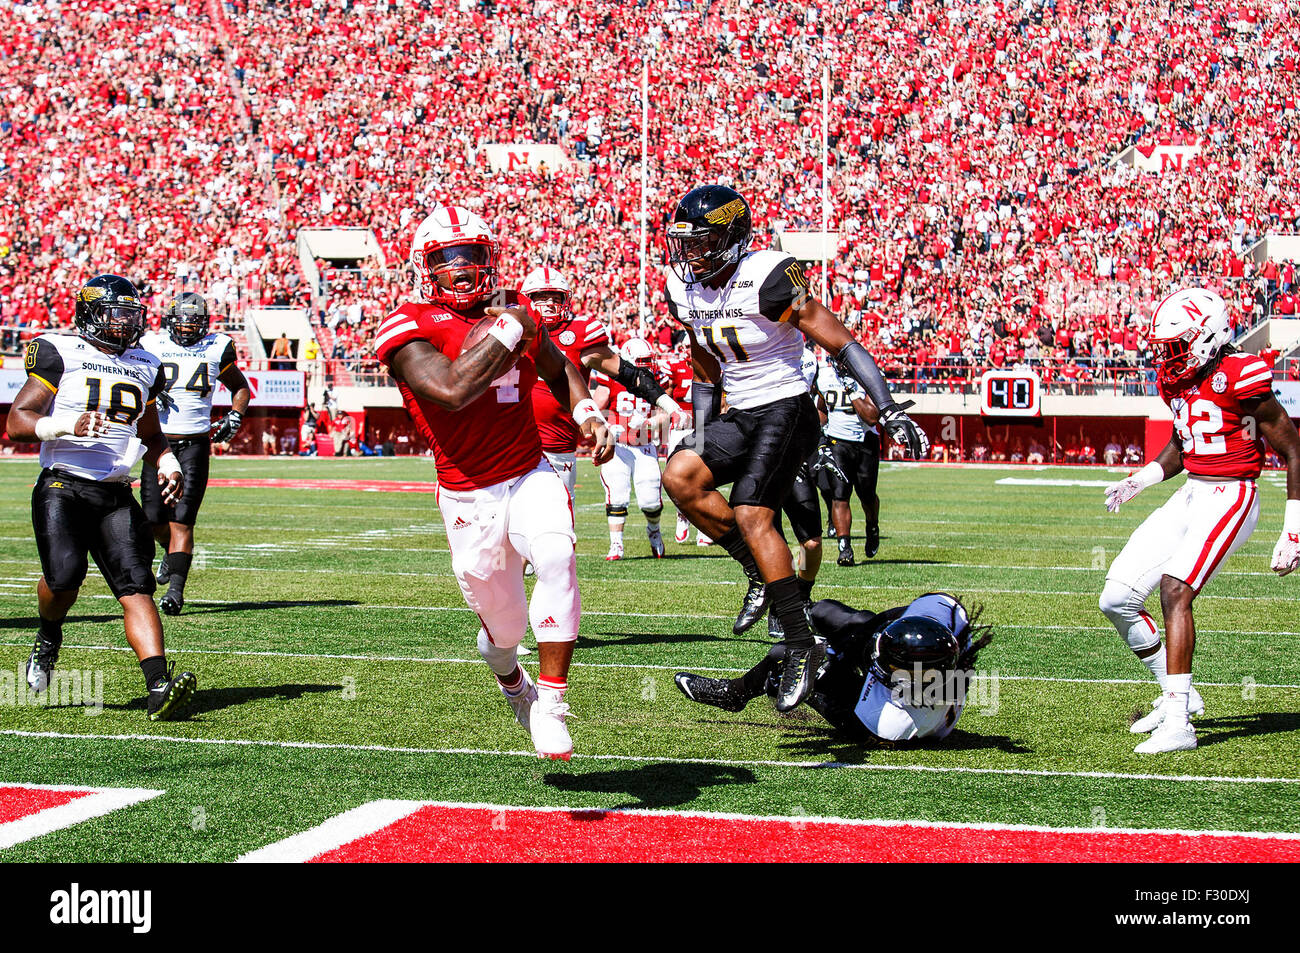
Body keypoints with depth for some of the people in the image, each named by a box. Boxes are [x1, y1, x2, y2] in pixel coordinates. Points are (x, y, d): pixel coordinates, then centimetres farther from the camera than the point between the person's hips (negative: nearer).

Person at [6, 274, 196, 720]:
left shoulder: (144, 367, 18)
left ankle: (159, 688, -21)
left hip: (116, 495, 4)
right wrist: (68, 426, -22)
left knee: (136, 588, -11)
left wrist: (167, 465, 11)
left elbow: (151, 435, 32)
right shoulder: (61, 354, 0)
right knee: (65, 575, -22)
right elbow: (17, 421, -5)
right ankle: (49, 637, 12)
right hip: (62, 487, -4)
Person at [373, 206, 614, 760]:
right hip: (470, 495, -3)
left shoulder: (514, 310, 6)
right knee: (504, 623, 8)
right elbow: (452, 391, -30)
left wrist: (586, 413, 6)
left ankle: (549, 708, -20)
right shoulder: (409, 329, -11)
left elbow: (558, 371, 26)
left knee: (556, 559, -28)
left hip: (532, 476, 3)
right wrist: (508, 330, -21)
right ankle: (509, 679, 47)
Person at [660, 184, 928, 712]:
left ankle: (802, 645, -14)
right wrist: (700, 438, 11)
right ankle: (761, 571, 1)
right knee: (679, 475, -15)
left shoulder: (767, 279, -17)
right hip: (738, 416, 7)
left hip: (786, 411, -7)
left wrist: (889, 410, -26)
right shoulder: (685, 292, 6)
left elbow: (841, 343, -19)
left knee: (751, 514, -19)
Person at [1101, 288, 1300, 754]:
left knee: (1174, 589, -27)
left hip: (1230, 498, -9)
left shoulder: (1240, 379, -16)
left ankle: (1177, 723, -26)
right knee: (1116, 599, 2)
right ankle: (1178, 694, 17)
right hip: (1189, 496, 9)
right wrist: (1141, 479, 8)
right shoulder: (1178, 380, 8)